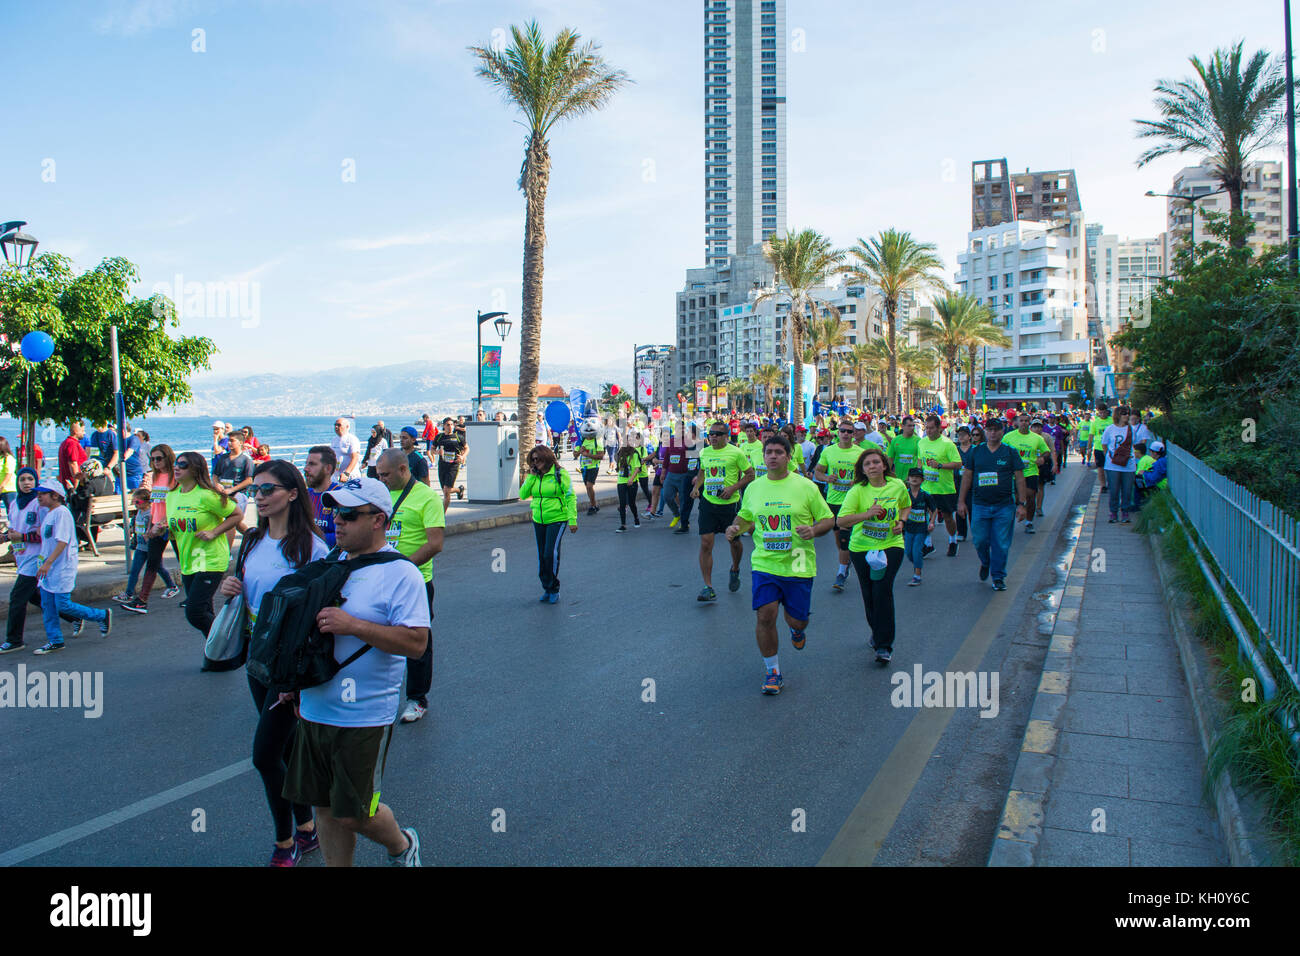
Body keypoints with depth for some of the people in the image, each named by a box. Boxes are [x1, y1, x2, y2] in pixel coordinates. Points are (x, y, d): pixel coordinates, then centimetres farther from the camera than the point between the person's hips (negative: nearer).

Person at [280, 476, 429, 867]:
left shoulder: (401, 574, -13)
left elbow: (416, 643, -22)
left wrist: (352, 625, -26)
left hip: (364, 718, -6)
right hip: (314, 711, 7)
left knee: (353, 815, 3)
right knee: (324, 808, 14)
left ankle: (402, 844, 31)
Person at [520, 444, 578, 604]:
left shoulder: (559, 474, -8)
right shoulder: (534, 476, 9)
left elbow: (570, 497, -9)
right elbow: (523, 495, 3)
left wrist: (572, 520, -14)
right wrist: (531, 477, -5)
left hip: (557, 520, -6)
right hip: (538, 521, 6)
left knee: (551, 554, -15)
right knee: (542, 556, 10)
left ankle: (554, 589, 1)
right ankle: (547, 588, 24)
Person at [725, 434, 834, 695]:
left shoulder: (805, 486, -3)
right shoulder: (753, 488, 6)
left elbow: (828, 519, 2)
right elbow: (745, 517, 20)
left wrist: (813, 531, -19)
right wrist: (734, 529, -2)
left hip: (798, 565, -1)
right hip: (764, 564, 2)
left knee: (796, 620, 5)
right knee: (765, 616, -9)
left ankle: (797, 630, 46)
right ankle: (773, 672, 10)